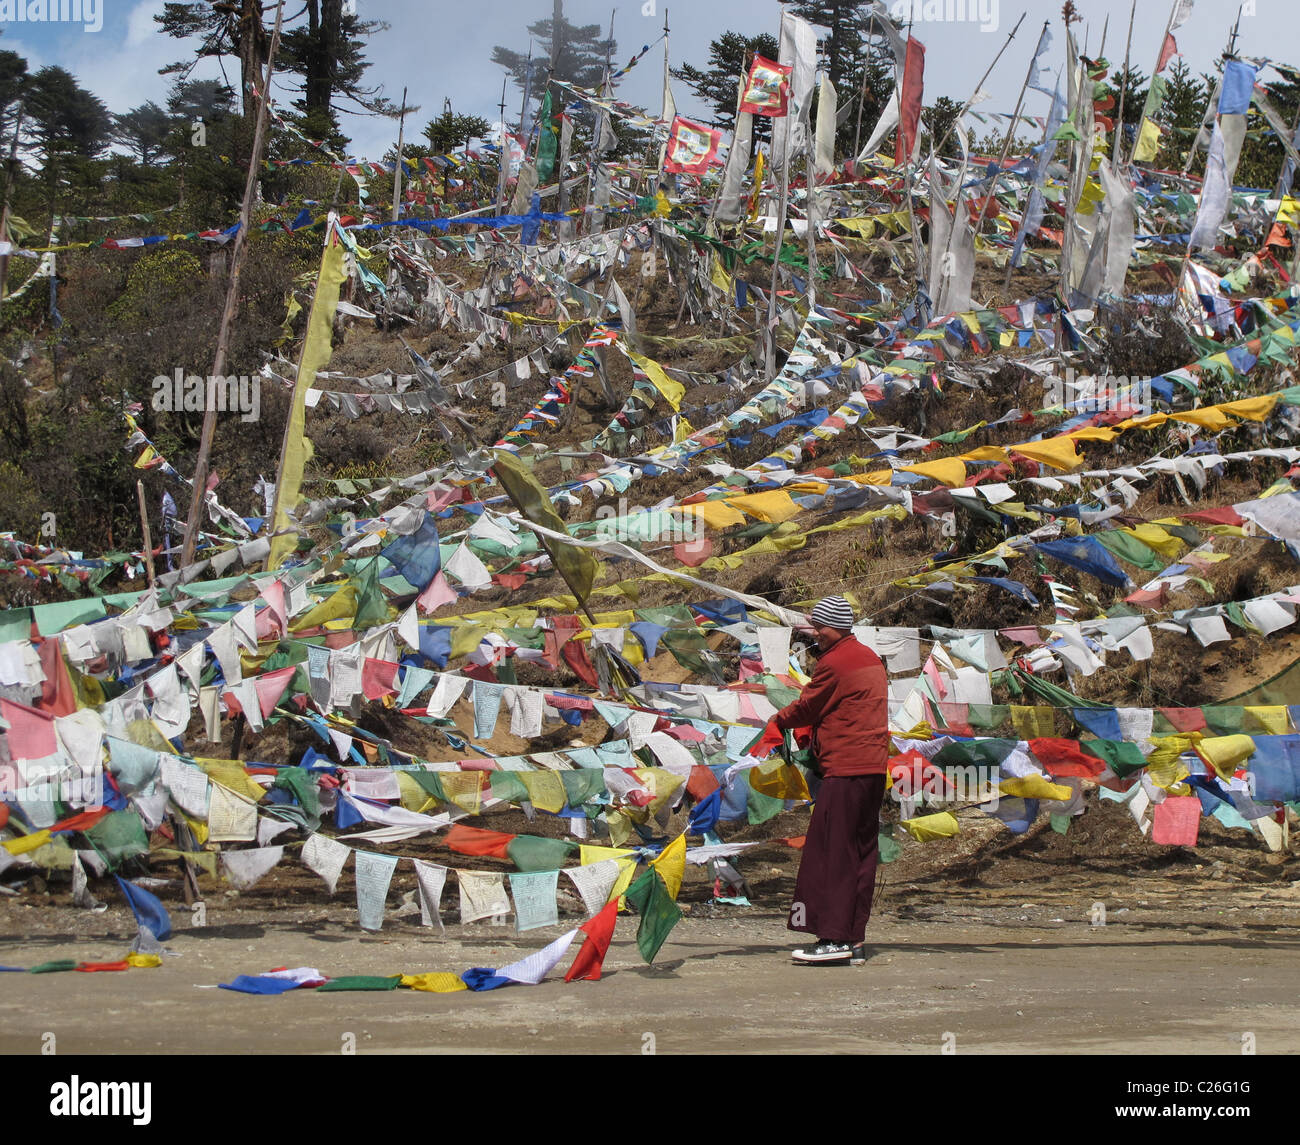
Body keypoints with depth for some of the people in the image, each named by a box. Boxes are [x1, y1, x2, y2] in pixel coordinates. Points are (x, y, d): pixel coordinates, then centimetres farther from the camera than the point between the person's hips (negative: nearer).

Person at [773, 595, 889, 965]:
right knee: (860, 853, 9)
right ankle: (853, 940, 9)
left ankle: (833, 937, -12)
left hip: (845, 771, -10)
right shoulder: (871, 659, 19)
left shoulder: (833, 663, -11)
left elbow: (808, 708, -1)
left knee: (829, 851, -8)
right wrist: (809, 729, 18)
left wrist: (780, 719, 17)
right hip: (874, 768, 10)